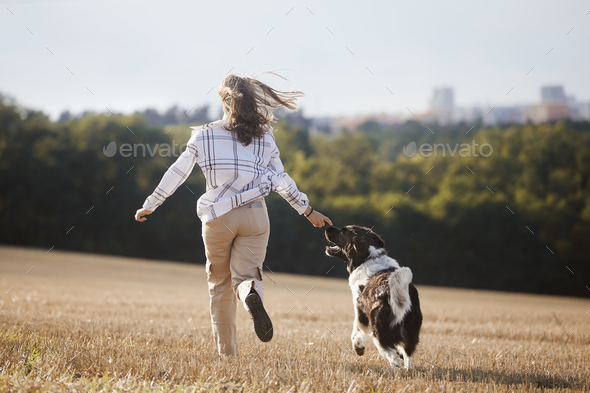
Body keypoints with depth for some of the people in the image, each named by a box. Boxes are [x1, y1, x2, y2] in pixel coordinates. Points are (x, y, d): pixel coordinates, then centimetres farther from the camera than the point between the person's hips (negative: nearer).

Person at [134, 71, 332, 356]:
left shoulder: (204, 135, -1)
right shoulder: (264, 136, 4)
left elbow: (177, 173, 1)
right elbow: (281, 180, 4)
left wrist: (150, 205, 11)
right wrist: (307, 210, 14)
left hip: (218, 217, 0)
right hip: (254, 216, 0)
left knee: (220, 283, 15)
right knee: (245, 275, 2)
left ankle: (226, 350, 14)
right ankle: (252, 296, -36)